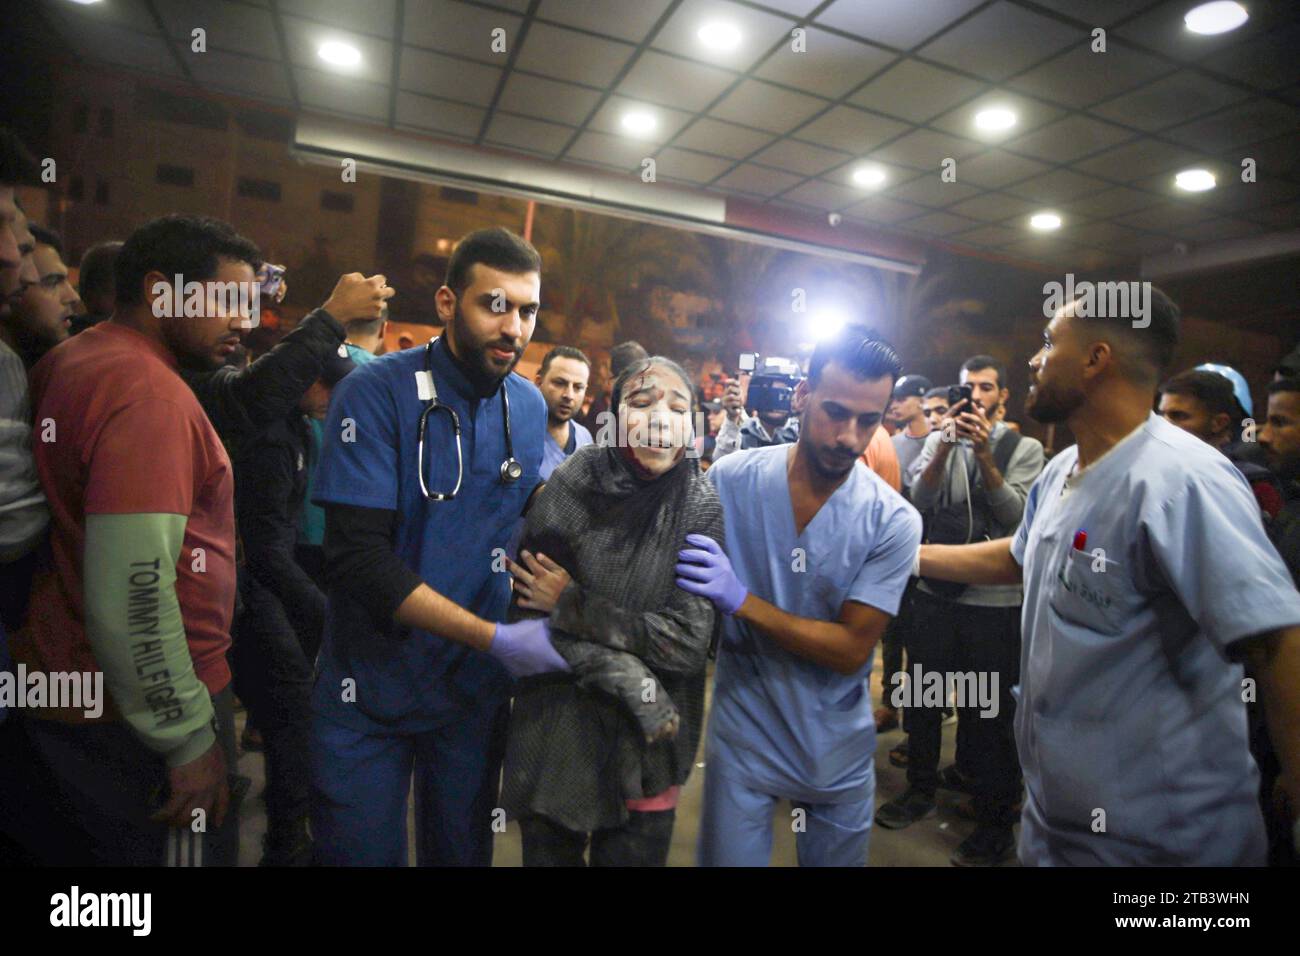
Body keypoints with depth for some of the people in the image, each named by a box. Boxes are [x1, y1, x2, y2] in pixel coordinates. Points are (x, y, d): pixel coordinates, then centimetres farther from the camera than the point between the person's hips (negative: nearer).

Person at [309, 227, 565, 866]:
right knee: (361, 850, 13)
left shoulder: (530, 406, -1)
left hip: (475, 690, 4)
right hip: (370, 693, -4)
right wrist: (496, 639, -25)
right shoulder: (377, 393, -17)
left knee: (461, 851, 20)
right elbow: (358, 557, -24)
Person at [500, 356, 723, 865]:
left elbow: (689, 641, -14)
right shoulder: (571, 486, -12)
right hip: (555, 730, 1)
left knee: (636, 852, 17)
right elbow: (531, 608, -11)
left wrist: (571, 605, -17)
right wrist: (634, 683, -17)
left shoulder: (703, 509, -11)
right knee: (547, 851, 19)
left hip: (649, 745, 0)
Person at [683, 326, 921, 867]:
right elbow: (687, 594, 1)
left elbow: (851, 649, -17)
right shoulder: (730, 479, -13)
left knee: (837, 858, 22)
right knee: (727, 858, 13)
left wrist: (741, 599, -26)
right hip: (742, 736, 0)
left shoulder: (893, 521, -15)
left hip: (839, 750, 1)